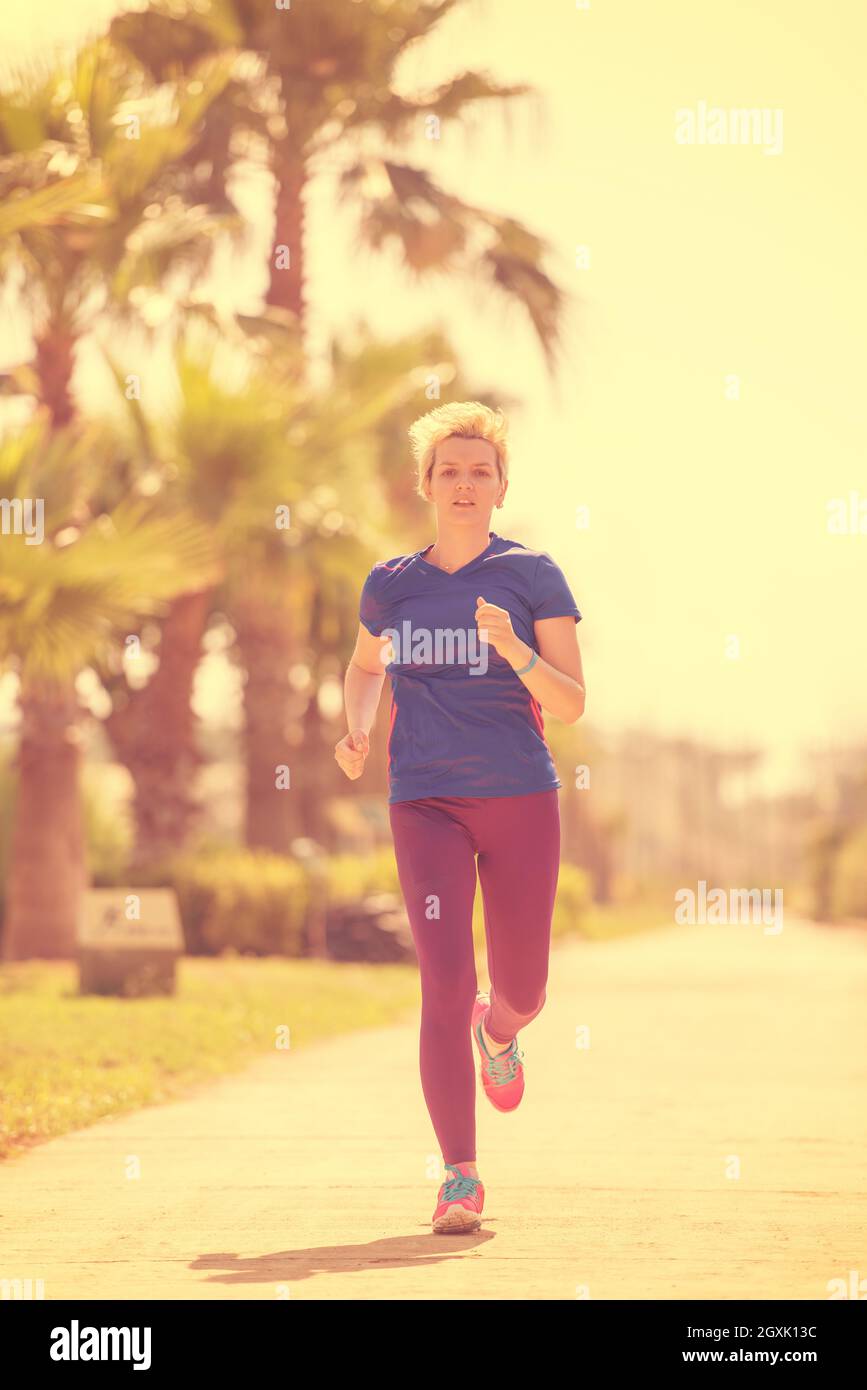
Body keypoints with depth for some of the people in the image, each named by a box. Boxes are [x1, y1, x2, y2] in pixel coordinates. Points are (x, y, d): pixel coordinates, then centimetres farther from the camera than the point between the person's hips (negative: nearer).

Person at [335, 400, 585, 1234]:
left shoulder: (533, 576, -1)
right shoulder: (389, 585, 7)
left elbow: (570, 705, -5)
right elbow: (365, 666, 27)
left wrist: (513, 649, -23)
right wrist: (357, 728, 6)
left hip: (520, 797, 0)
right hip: (426, 802, 0)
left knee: (522, 991, 7)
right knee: (445, 983, -13)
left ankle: (497, 1031, 47)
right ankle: (460, 1179, -7)